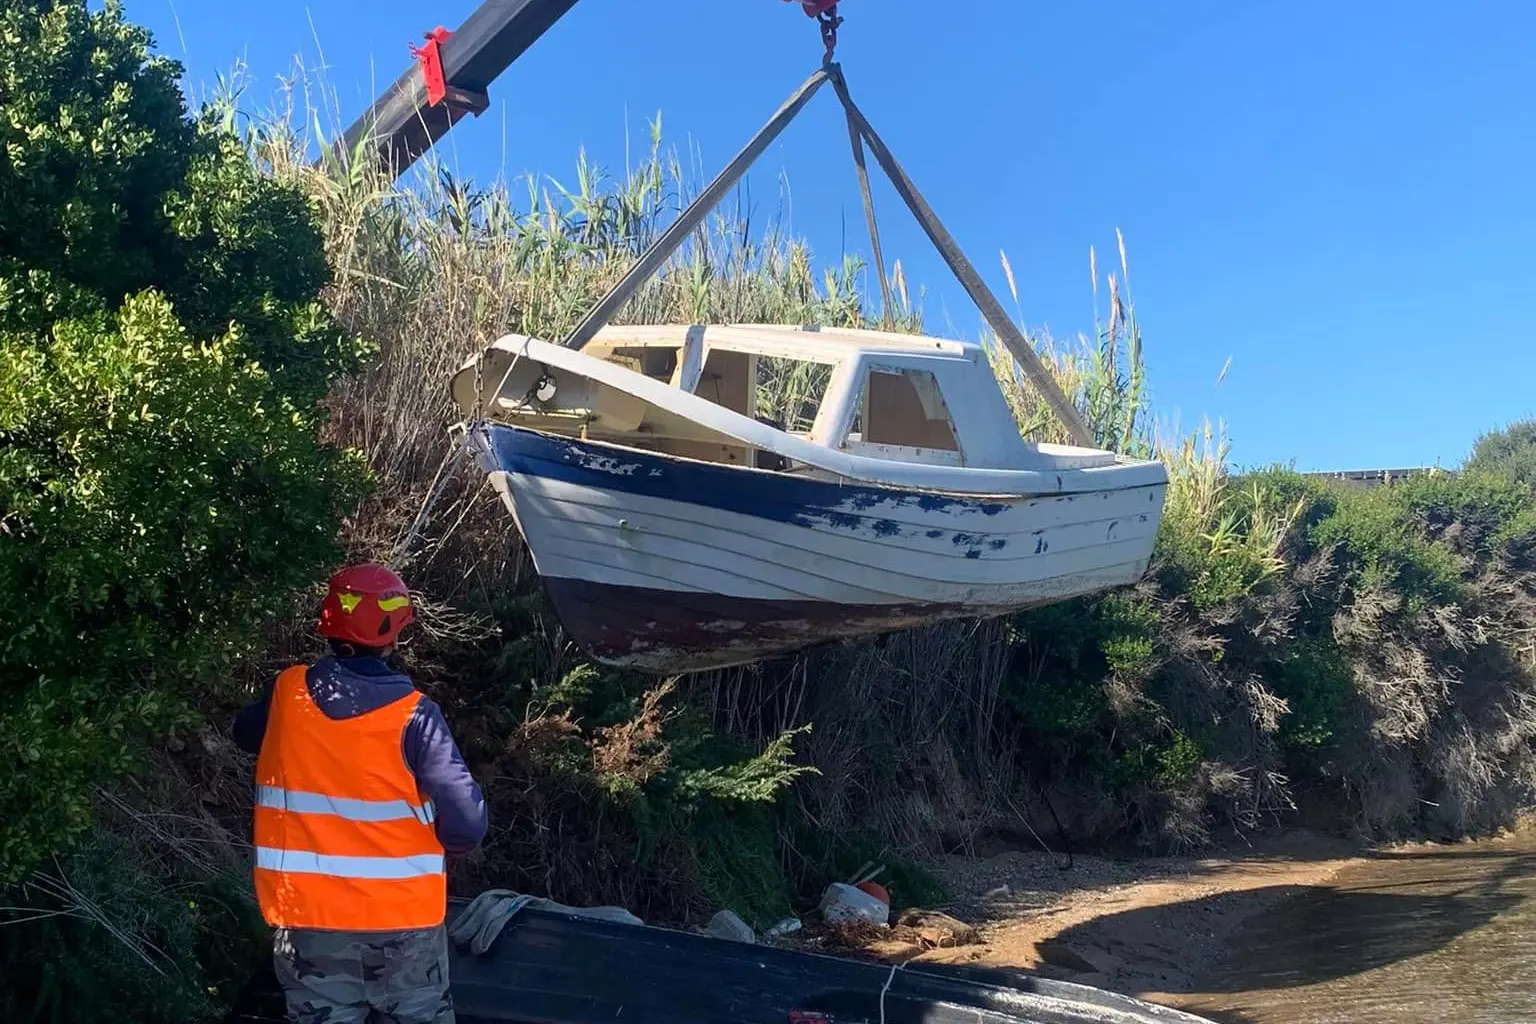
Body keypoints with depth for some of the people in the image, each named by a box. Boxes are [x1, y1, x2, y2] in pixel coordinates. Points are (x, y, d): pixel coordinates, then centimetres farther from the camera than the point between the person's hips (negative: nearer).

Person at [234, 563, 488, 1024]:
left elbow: (246, 734, 16)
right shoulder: (413, 716, -18)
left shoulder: (286, 696, -8)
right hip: (402, 916, -2)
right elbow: (467, 825, -21)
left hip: (307, 915, 3)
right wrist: (427, 840, 1)